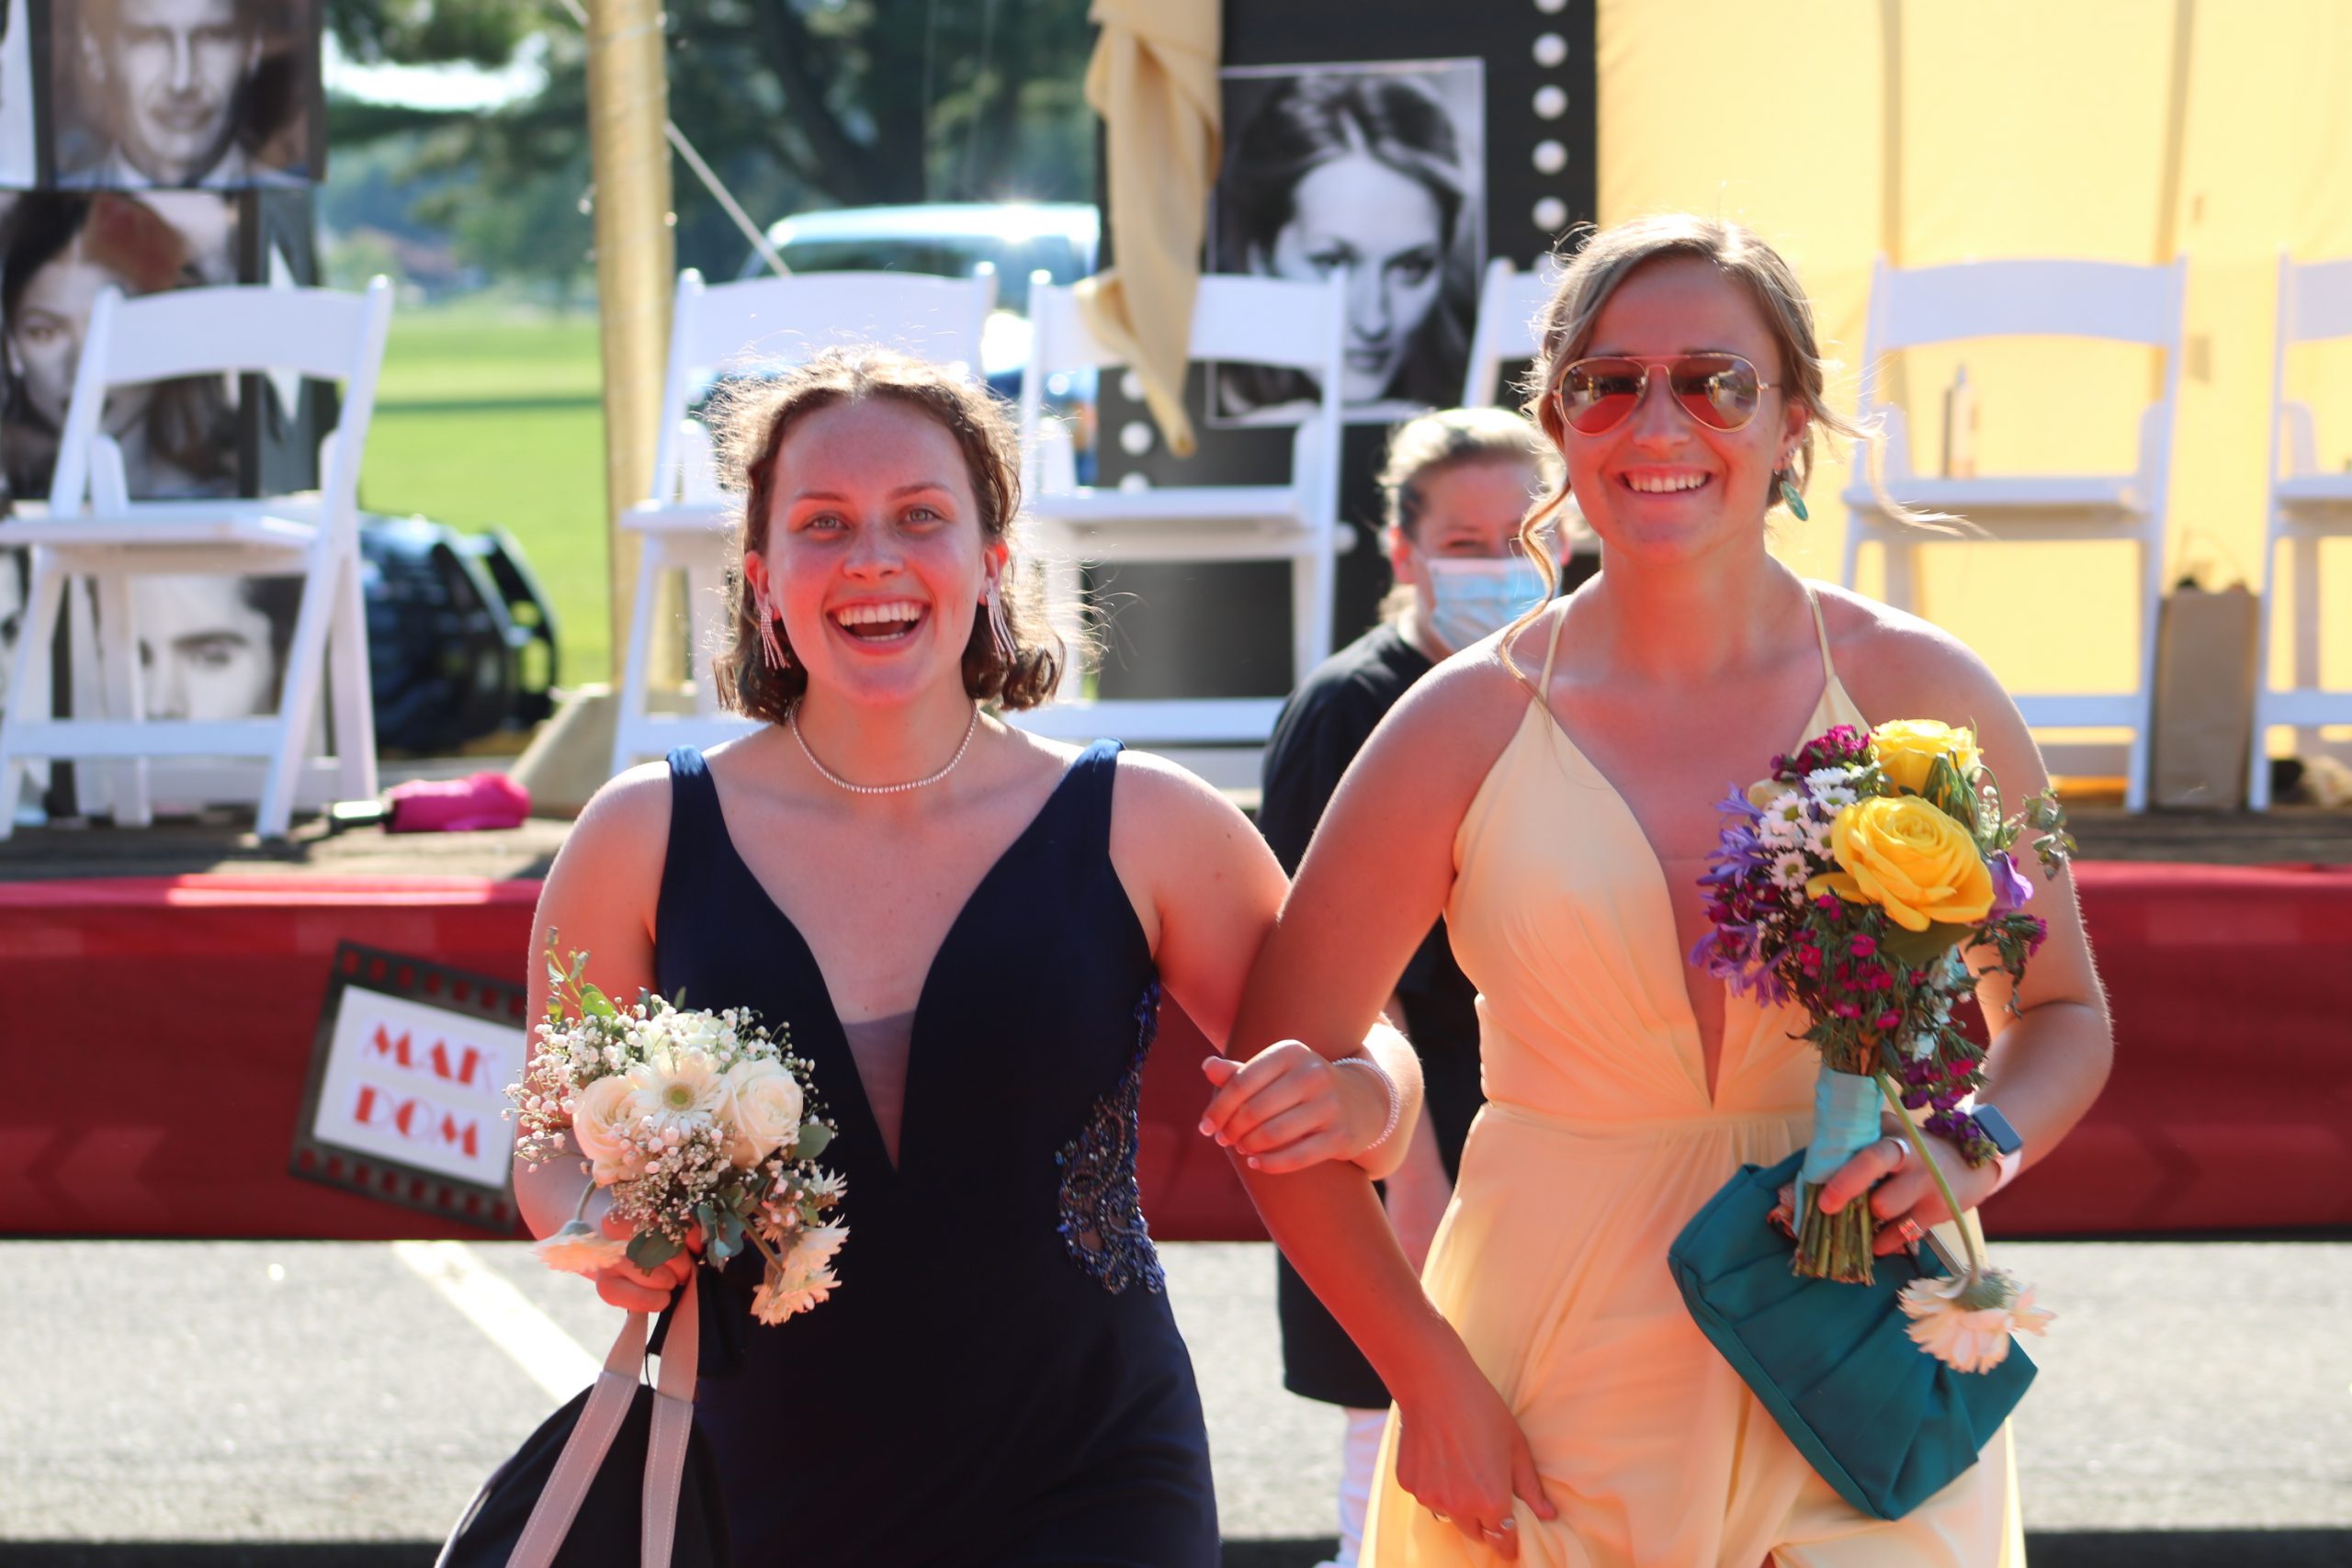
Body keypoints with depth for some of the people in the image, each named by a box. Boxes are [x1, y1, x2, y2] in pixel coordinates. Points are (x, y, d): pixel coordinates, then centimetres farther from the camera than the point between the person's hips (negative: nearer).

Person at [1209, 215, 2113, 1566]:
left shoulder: (1918, 693, 0)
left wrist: (1972, 1151, -12)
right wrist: (1429, 1383, -7)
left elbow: (2062, 1013, 10)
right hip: (1565, 1390, 0)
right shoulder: (1467, 723, -2)